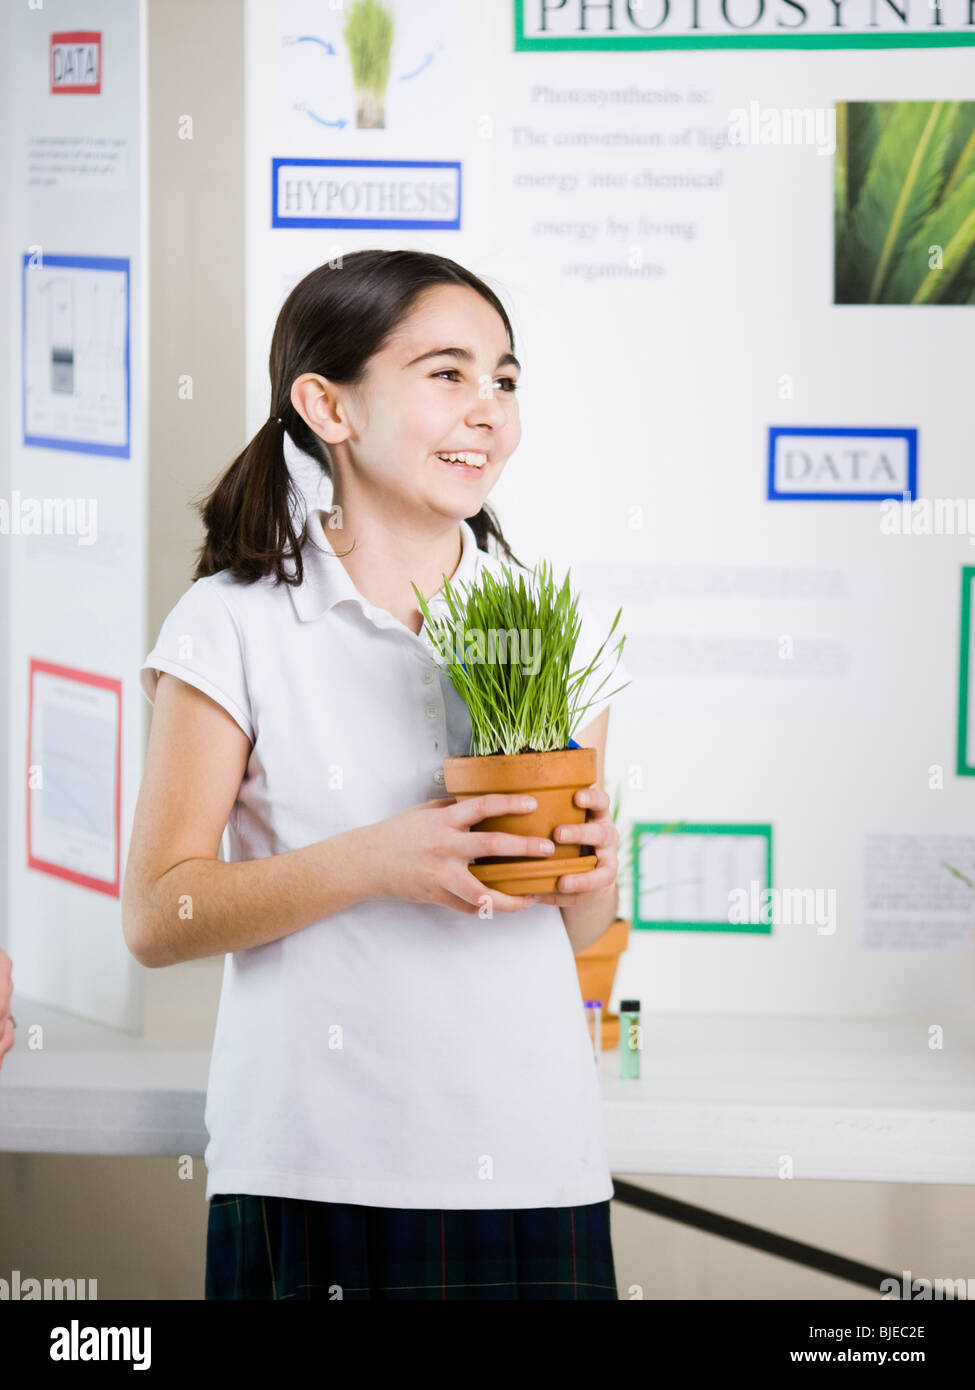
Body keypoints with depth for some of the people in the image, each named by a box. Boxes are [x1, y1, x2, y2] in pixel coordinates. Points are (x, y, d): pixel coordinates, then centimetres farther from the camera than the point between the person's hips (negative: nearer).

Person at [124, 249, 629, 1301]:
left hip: (534, 1169, 3)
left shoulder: (555, 630, 9)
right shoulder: (236, 625, -3)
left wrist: (592, 868, -8)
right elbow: (156, 918, -6)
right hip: (317, 1176, -3)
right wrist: (378, 860, -18)